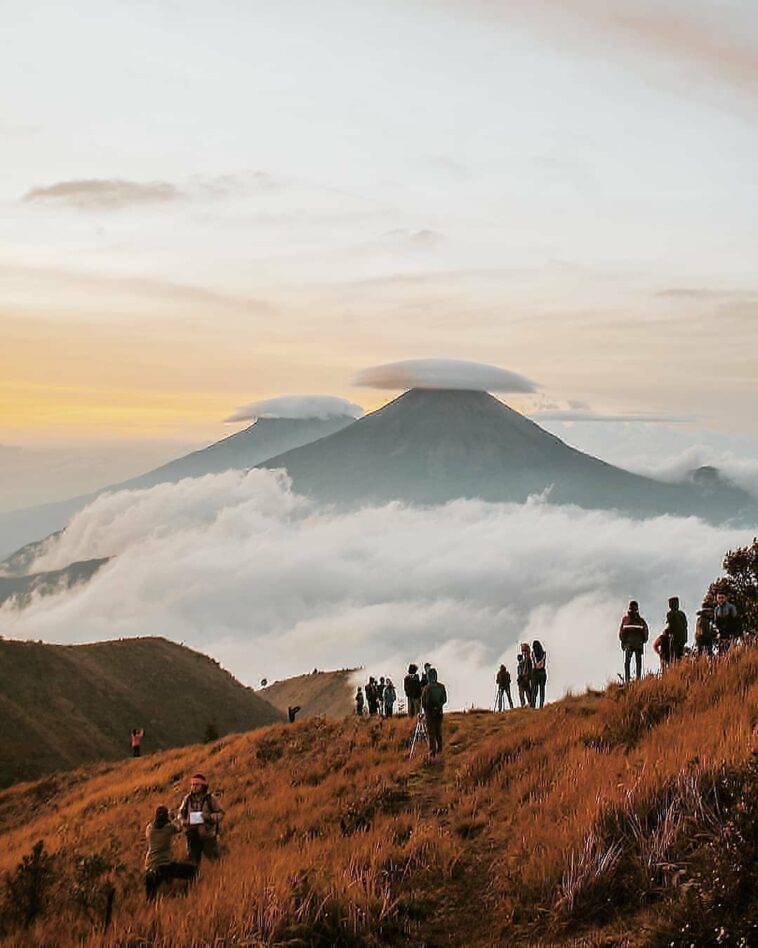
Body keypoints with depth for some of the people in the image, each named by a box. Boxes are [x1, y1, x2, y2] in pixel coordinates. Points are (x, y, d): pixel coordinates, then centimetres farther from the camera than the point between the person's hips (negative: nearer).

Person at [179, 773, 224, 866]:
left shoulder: (211, 798, -9)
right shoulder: (188, 798, 2)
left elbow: (220, 813, -7)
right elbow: (181, 813, 15)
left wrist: (210, 817, -25)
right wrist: (183, 822, -6)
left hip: (207, 834, -3)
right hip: (192, 835, 3)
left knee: (212, 858, 5)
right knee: (194, 859, 13)